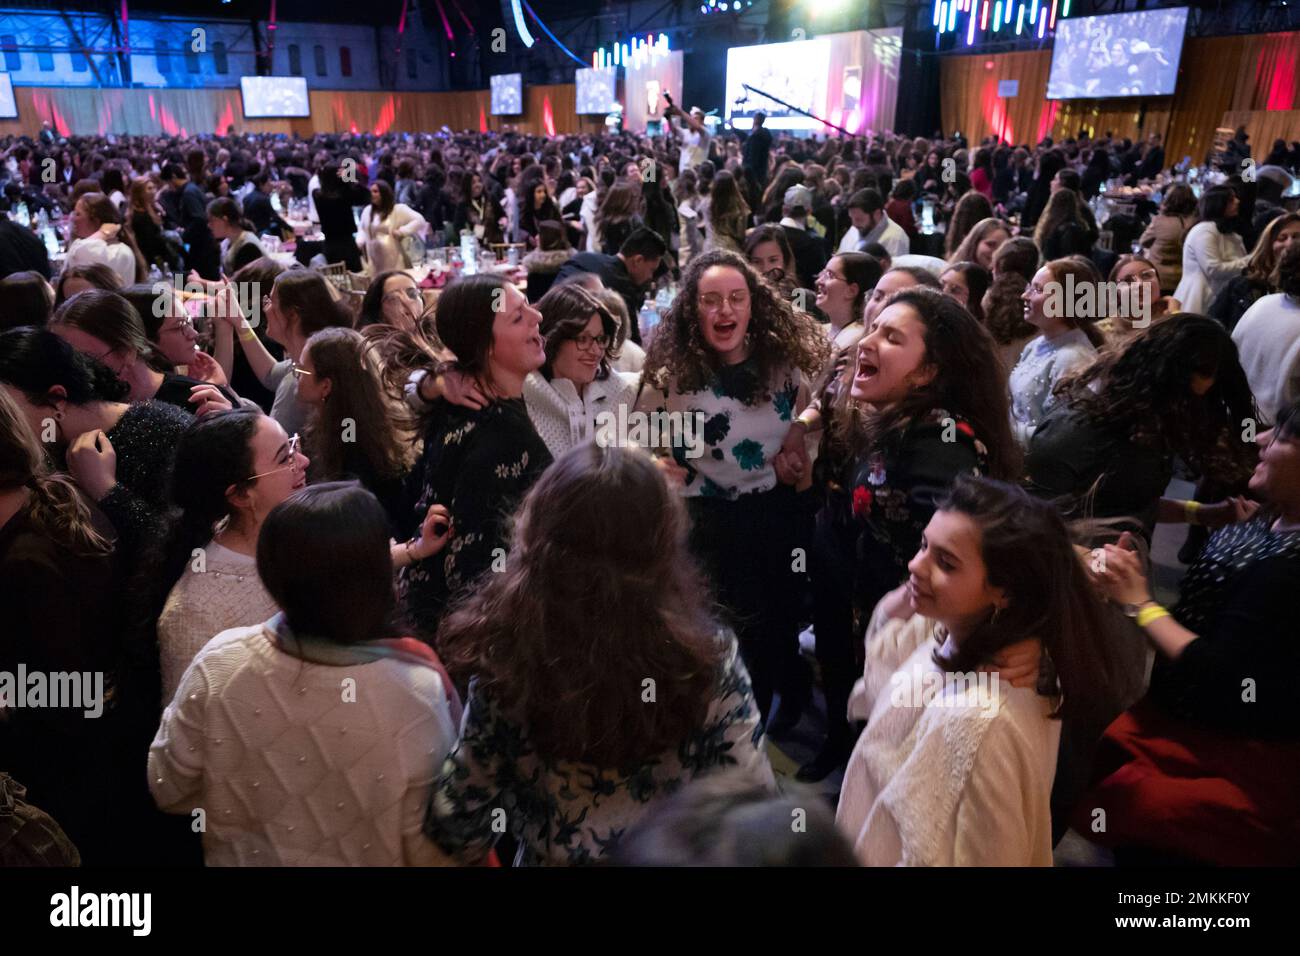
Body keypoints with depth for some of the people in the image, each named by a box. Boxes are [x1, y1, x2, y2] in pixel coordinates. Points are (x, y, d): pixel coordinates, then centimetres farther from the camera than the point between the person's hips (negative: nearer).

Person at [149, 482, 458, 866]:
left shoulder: (219, 663, -23)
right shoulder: (418, 693, -32)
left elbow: (169, 789, -7)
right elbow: (431, 851, -19)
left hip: (241, 858, 2)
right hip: (363, 857, -2)